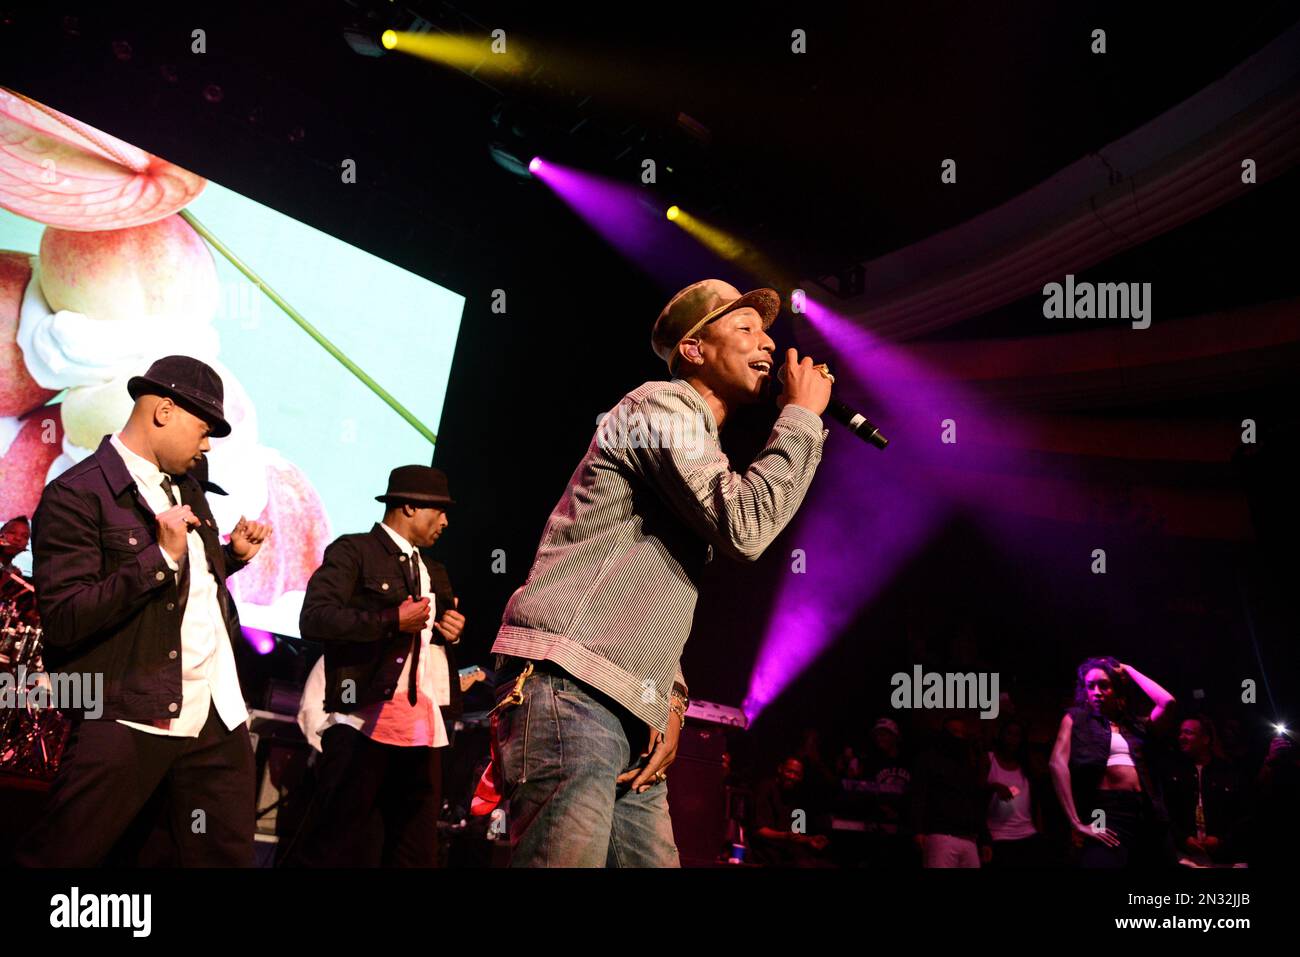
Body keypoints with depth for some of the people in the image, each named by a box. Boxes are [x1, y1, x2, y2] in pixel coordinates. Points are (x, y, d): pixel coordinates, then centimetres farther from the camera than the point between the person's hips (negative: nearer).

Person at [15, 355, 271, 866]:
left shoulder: (185, 486, 15)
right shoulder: (76, 495, -11)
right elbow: (63, 620, -19)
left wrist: (234, 553, 8)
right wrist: (163, 555, -24)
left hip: (218, 714, 7)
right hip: (127, 720, -7)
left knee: (226, 854, 13)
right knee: (56, 858, 2)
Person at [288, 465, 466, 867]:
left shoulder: (435, 572, 23)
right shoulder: (353, 551, 0)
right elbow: (314, 618, -12)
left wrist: (452, 632, 7)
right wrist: (392, 619, -15)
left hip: (425, 727, 7)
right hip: (366, 719, -7)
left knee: (416, 851, 9)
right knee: (333, 845, -6)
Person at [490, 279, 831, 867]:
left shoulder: (698, 445, 28)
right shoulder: (663, 405, -1)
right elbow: (744, 527, -14)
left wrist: (670, 702, 10)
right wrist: (801, 418, -2)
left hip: (630, 717, 10)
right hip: (568, 689, -10)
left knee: (652, 858, 6)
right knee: (569, 857, -16)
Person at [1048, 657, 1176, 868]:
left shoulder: (1135, 725, 20)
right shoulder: (1077, 718, 10)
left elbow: (1167, 702, 3)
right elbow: (1058, 763, -5)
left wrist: (1129, 671, 15)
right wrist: (1076, 822, -15)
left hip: (1146, 815, 4)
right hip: (1107, 812, -4)